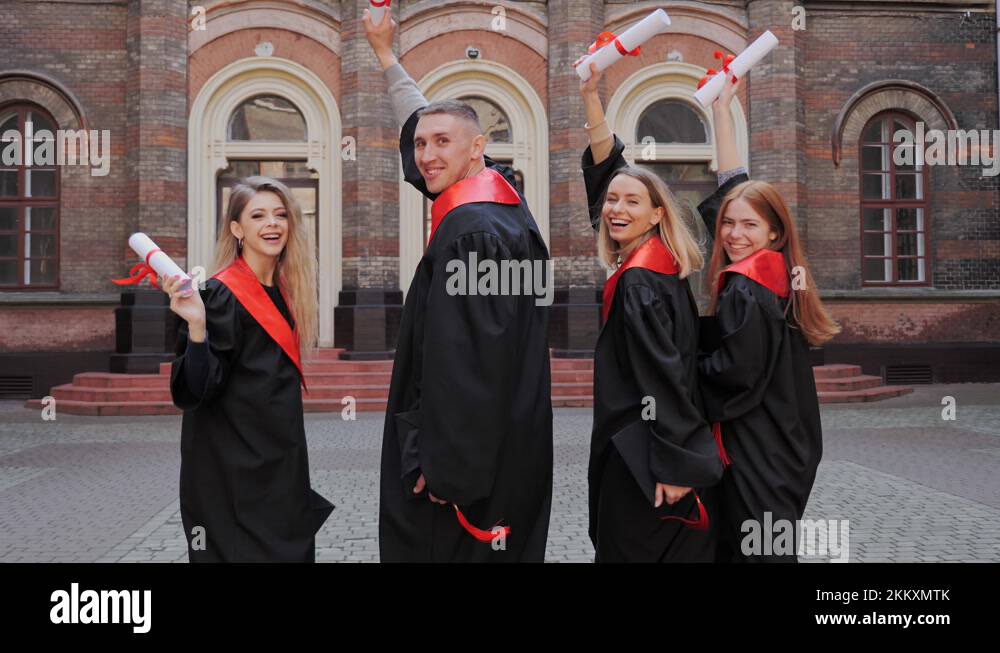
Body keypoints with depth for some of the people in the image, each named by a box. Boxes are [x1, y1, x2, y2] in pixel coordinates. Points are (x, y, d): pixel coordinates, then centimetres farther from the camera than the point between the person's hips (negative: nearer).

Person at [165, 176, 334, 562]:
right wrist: (196, 326, -36)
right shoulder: (221, 296, -17)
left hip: (280, 463, 8)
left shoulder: (283, 290, 7)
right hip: (234, 469, -8)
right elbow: (197, 392, -21)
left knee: (288, 551, 14)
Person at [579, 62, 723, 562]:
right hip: (660, 450, 9)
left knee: (628, 548, 2)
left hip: (642, 457, -9)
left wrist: (671, 465, -21)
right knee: (676, 552, 14)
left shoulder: (638, 282, -17)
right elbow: (604, 168, 15)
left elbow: (663, 376, -21)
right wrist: (591, 96, 14)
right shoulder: (654, 263, 8)